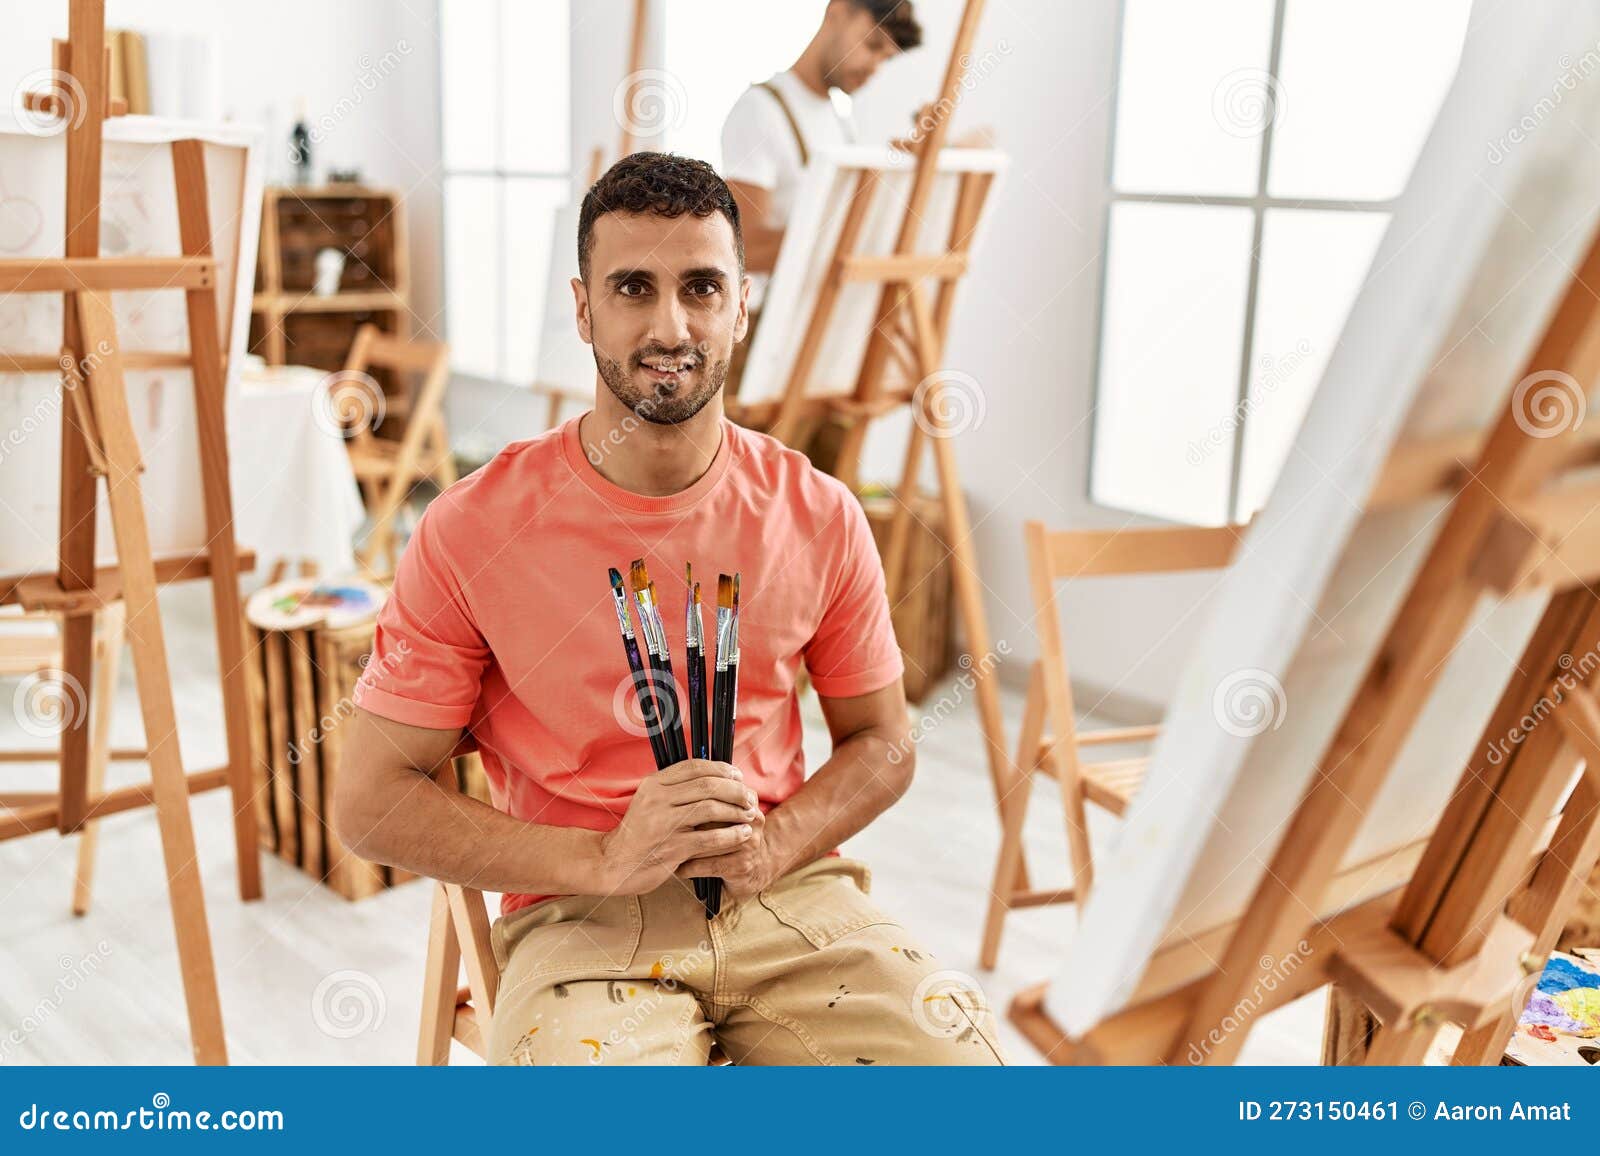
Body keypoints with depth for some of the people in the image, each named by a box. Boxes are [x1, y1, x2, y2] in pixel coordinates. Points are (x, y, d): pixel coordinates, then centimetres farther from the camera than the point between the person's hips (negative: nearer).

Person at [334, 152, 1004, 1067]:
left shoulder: (819, 518, 2)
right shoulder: (470, 533, -6)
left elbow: (882, 742, 13)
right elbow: (372, 800, -3)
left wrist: (771, 846, -8)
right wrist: (604, 861, -15)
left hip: (789, 889, 3)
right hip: (580, 919, -3)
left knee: (966, 1054, -20)